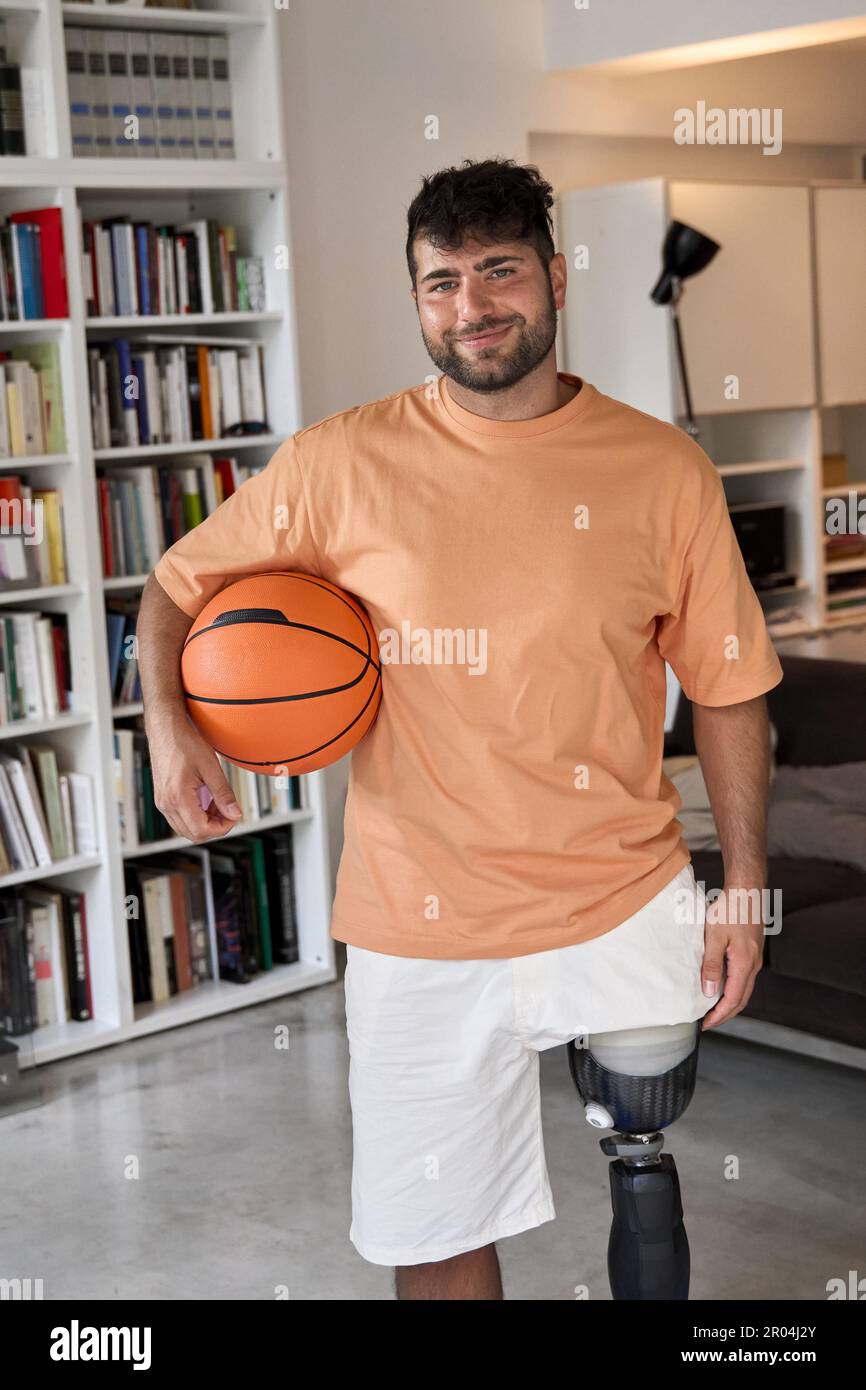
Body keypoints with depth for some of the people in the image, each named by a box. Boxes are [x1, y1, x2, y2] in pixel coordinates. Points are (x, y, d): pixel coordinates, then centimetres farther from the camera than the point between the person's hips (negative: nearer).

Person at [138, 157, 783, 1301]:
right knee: (432, 1233, 11)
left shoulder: (663, 470, -2)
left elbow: (727, 690, 3)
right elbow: (179, 588, 7)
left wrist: (743, 890, 0)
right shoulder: (339, 464, -4)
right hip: (419, 927, 0)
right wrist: (168, 724, -12)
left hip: (625, 908, 0)